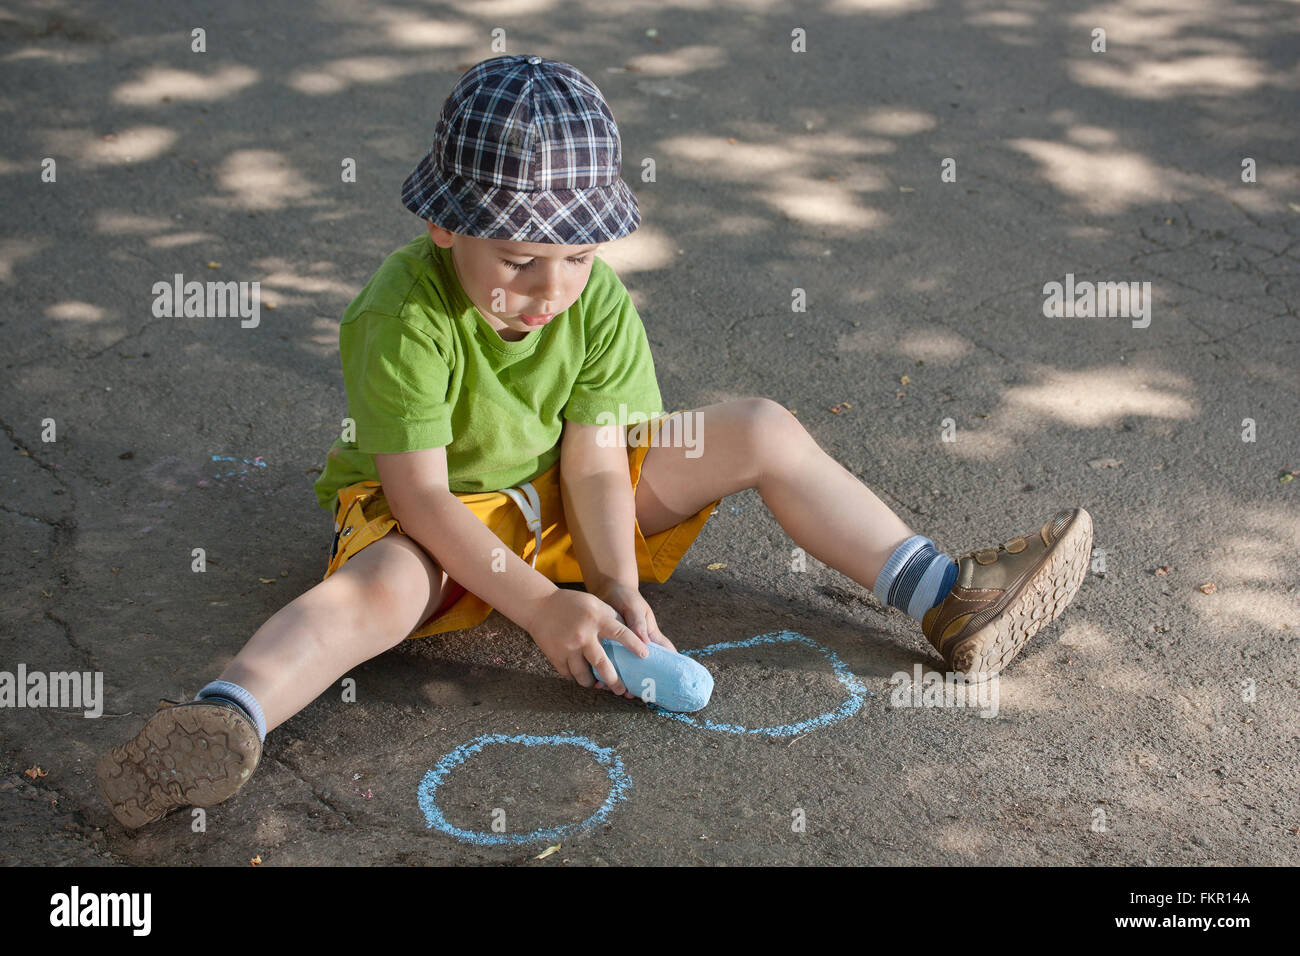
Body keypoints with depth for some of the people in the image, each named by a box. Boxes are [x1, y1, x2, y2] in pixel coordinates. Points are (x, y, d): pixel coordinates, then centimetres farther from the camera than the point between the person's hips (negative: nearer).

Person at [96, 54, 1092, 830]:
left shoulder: (599, 299, -13)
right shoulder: (401, 317, -27)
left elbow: (596, 461, -13)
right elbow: (420, 493, -28)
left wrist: (620, 587, -29)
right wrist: (539, 605, -33)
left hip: (559, 494, 5)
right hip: (434, 519, -5)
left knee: (764, 429, -4)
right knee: (381, 587, -41)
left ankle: (951, 603, -7)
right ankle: (224, 723, -62)